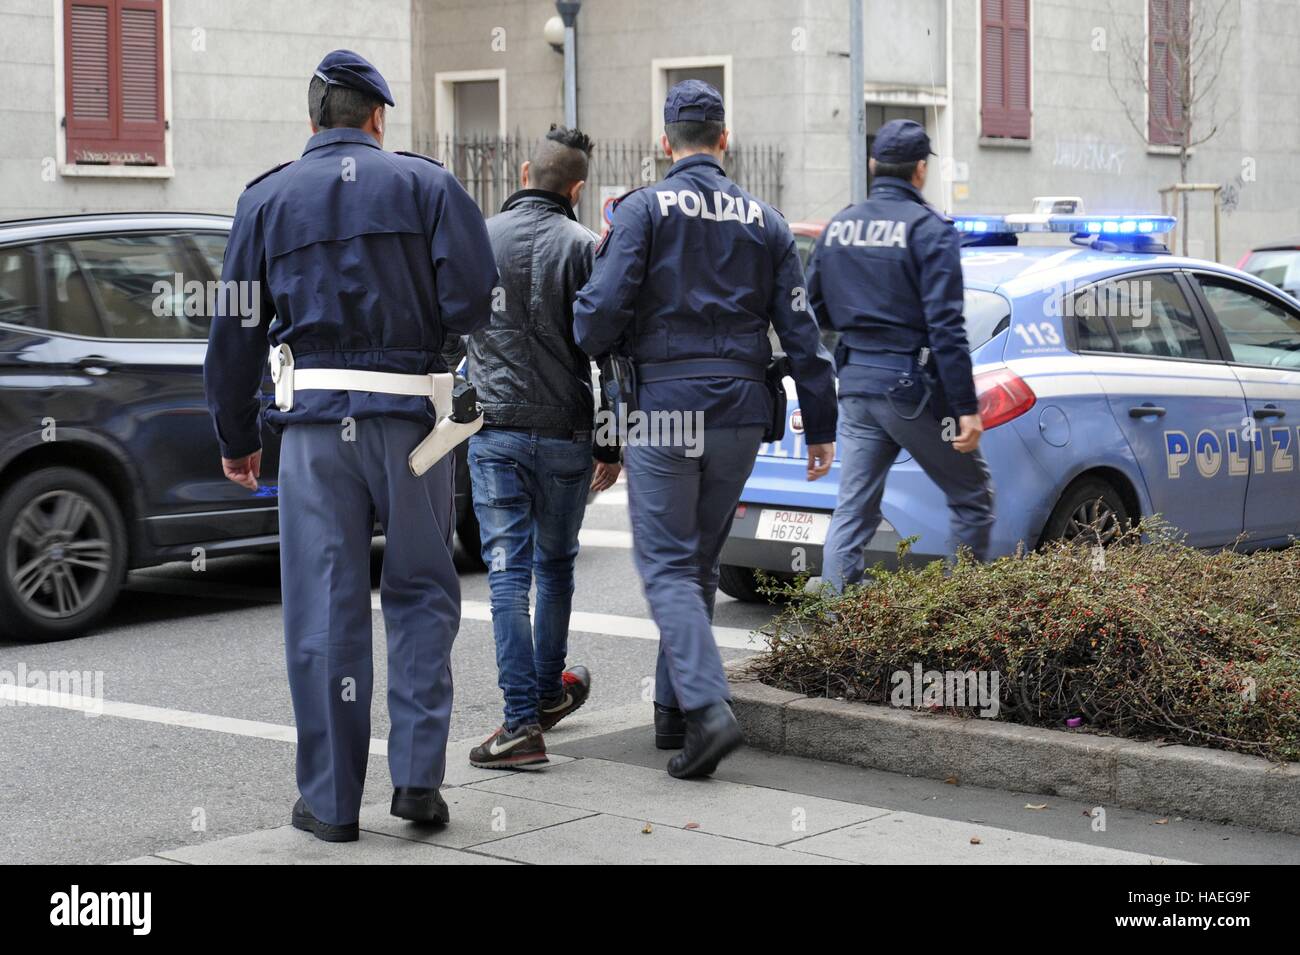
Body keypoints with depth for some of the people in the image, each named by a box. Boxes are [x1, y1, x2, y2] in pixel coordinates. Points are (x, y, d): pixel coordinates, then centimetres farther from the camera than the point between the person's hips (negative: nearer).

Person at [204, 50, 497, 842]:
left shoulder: (268, 198, 9)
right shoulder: (427, 184, 4)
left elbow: (236, 330, 9)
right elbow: (474, 303, -6)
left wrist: (236, 437, 17)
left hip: (315, 418, 1)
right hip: (409, 412, -1)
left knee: (325, 610, 5)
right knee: (422, 595, 12)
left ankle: (333, 799, 9)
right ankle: (419, 774, 5)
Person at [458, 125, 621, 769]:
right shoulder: (583, 249, -5)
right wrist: (611, 445, 0)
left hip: (495, 432, 0)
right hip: (566, 435, 0)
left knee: (508, 573, -1)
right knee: (555, 564, 18)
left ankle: (522, 722, -9)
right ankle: (549, 690, 32)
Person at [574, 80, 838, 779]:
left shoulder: (644, 209, -4)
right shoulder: (764, 221, 9)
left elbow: (605, 306, -13)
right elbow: (800, 331, 7)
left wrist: (589, 349, 9)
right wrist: (820, 426, 11)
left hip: (664, 406, -4)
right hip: (741, 410, 4)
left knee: (667, 564, -2)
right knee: (700, 562, 16)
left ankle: (707, 707, -19)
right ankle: (672, 710, 22)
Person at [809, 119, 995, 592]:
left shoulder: (838, 227, 9)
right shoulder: (929, 228, -10)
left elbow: (815, 311, 14)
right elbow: (945, 326, -16)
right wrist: (966, 407, -16)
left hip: (855, 384, 6)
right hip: (913, 388, -6)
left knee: (852, 512, 7)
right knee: (972, 499, 9)